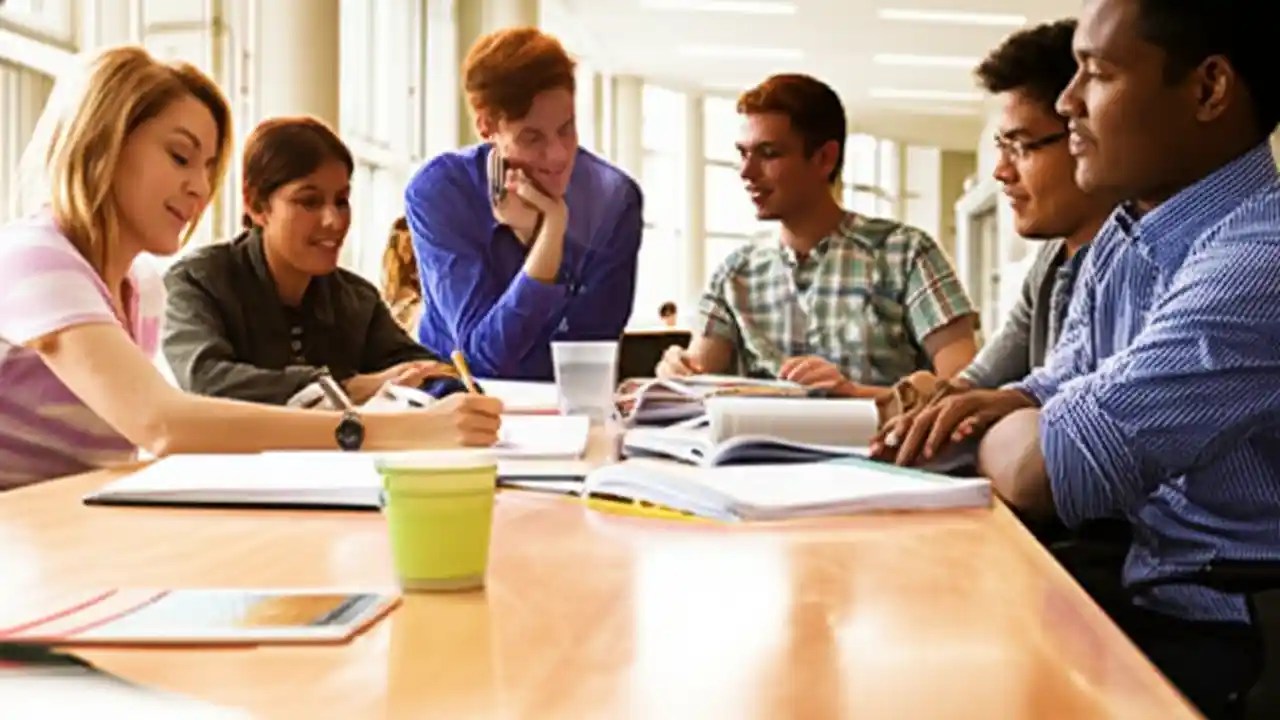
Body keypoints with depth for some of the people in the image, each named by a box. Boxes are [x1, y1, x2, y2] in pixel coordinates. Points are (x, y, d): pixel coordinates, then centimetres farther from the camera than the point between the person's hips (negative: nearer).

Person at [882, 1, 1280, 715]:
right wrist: (1006, 406, -5)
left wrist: (1000, 432, -4)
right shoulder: (1122, 239, 6)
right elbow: (1061, 389, 18)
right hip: (1141, 594, 8)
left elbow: (1038, 470, -27)